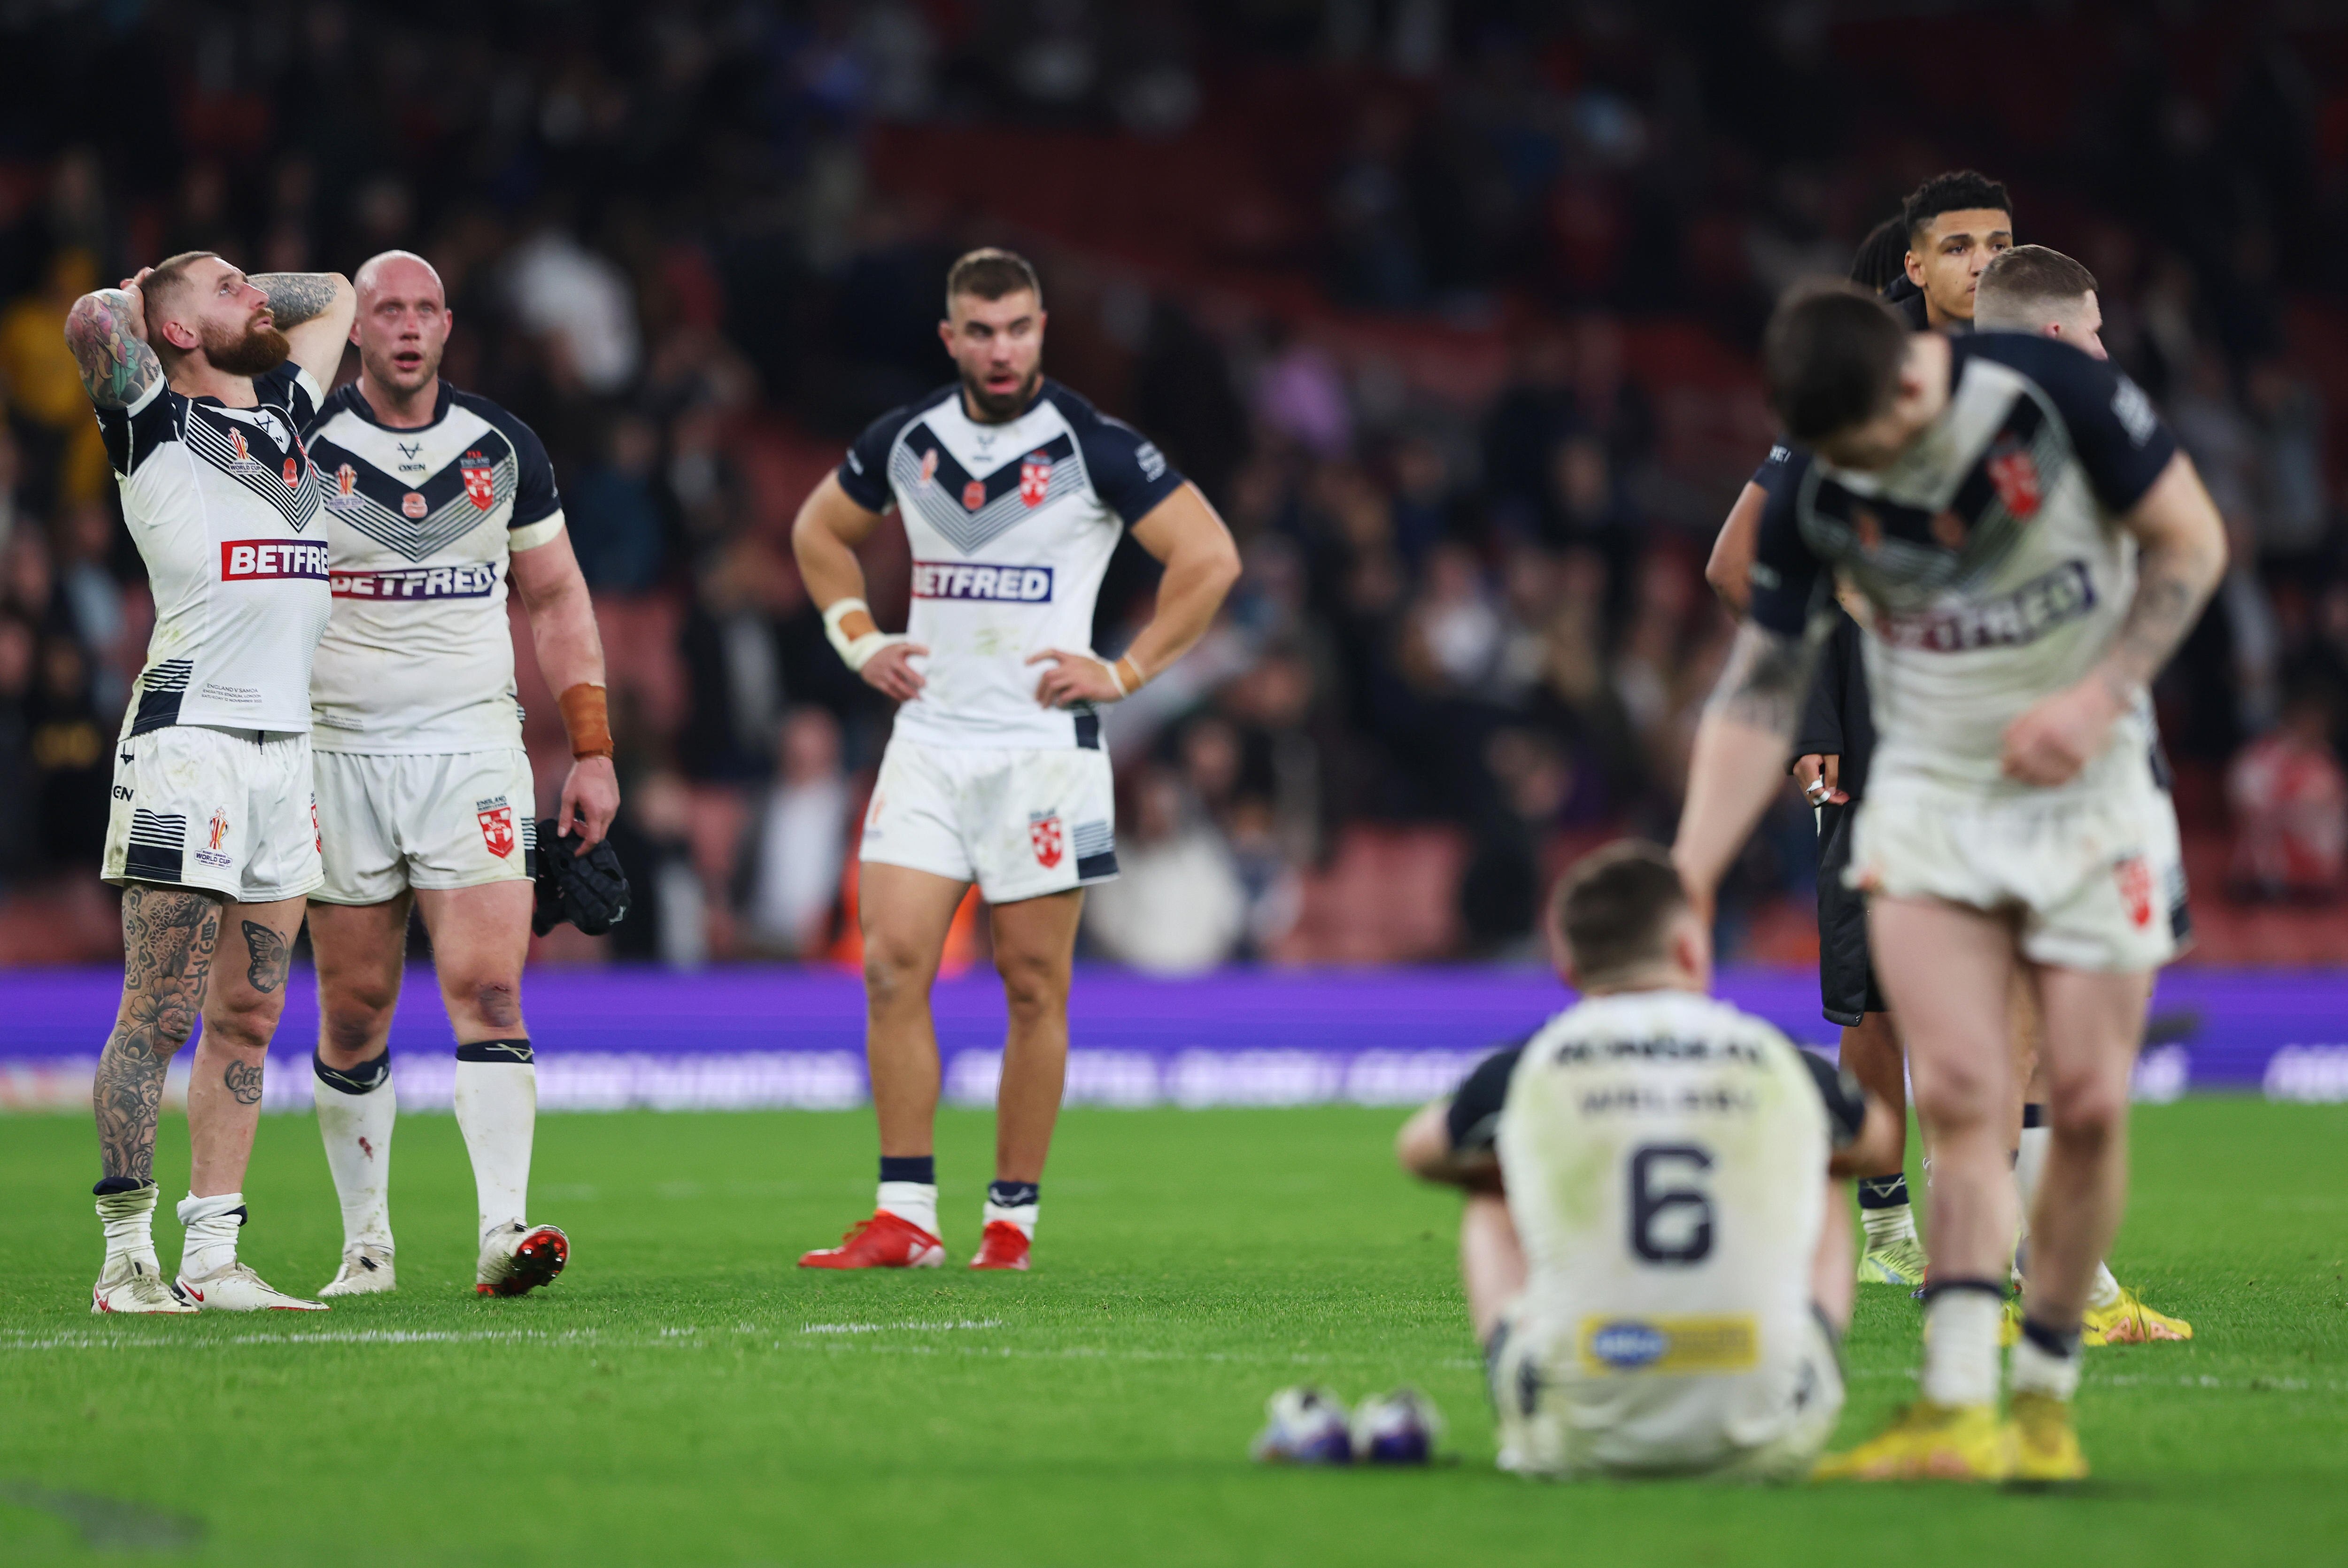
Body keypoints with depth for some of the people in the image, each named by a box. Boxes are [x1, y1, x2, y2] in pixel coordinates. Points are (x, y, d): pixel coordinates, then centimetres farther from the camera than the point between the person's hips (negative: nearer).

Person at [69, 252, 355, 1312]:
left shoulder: (285, 412, 20)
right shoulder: (157, 428, 0)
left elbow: (333, 297, 36)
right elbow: (94, 322, -17)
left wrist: (247, 298, 23)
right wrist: (136, 303, 3)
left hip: (288, 742, 7)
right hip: (190, 737, -7)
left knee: (248, 1017, 5)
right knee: (161, 1015, -8)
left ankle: (213, 1256, 7)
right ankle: (126, 1258, -6)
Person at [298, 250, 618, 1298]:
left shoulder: (502, 448, 7)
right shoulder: (303, 446, -1)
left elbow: (557, 602, 13)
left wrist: (592, 751, 7)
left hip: (472, 743, 1)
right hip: (340, 750, -1)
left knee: (487, 988, -12)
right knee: (355, 1010, 3)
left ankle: (503, 1231, -19)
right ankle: (366, 1242, 14)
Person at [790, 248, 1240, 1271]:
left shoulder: (1092, 448, -7)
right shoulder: (906, 440, 6)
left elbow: (1210, 556, -6)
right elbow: (819, 530, 24)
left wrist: (1126, 672, -7)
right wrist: (860, 640, 12)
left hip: (1041, 744, -4)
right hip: (928, 736, 4)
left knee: (1034, 984, 0)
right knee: (892, 964, -8)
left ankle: (1012, 1216, 9)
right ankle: (905, 1218, -6)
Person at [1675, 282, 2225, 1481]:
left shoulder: (2053, 394, -17)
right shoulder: (1809, 493, -10)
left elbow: (2190, 543, -6)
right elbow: (1761, 687, -4)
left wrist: (2099, 696, -18)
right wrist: (1687, 881, -12)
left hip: (2089, 794, -1)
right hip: (1930, 802, 1)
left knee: (2088, 1105, -5)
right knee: (1960, 1100, -13)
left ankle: (2045, 1400, 9)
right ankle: (1960, 1407, -20)